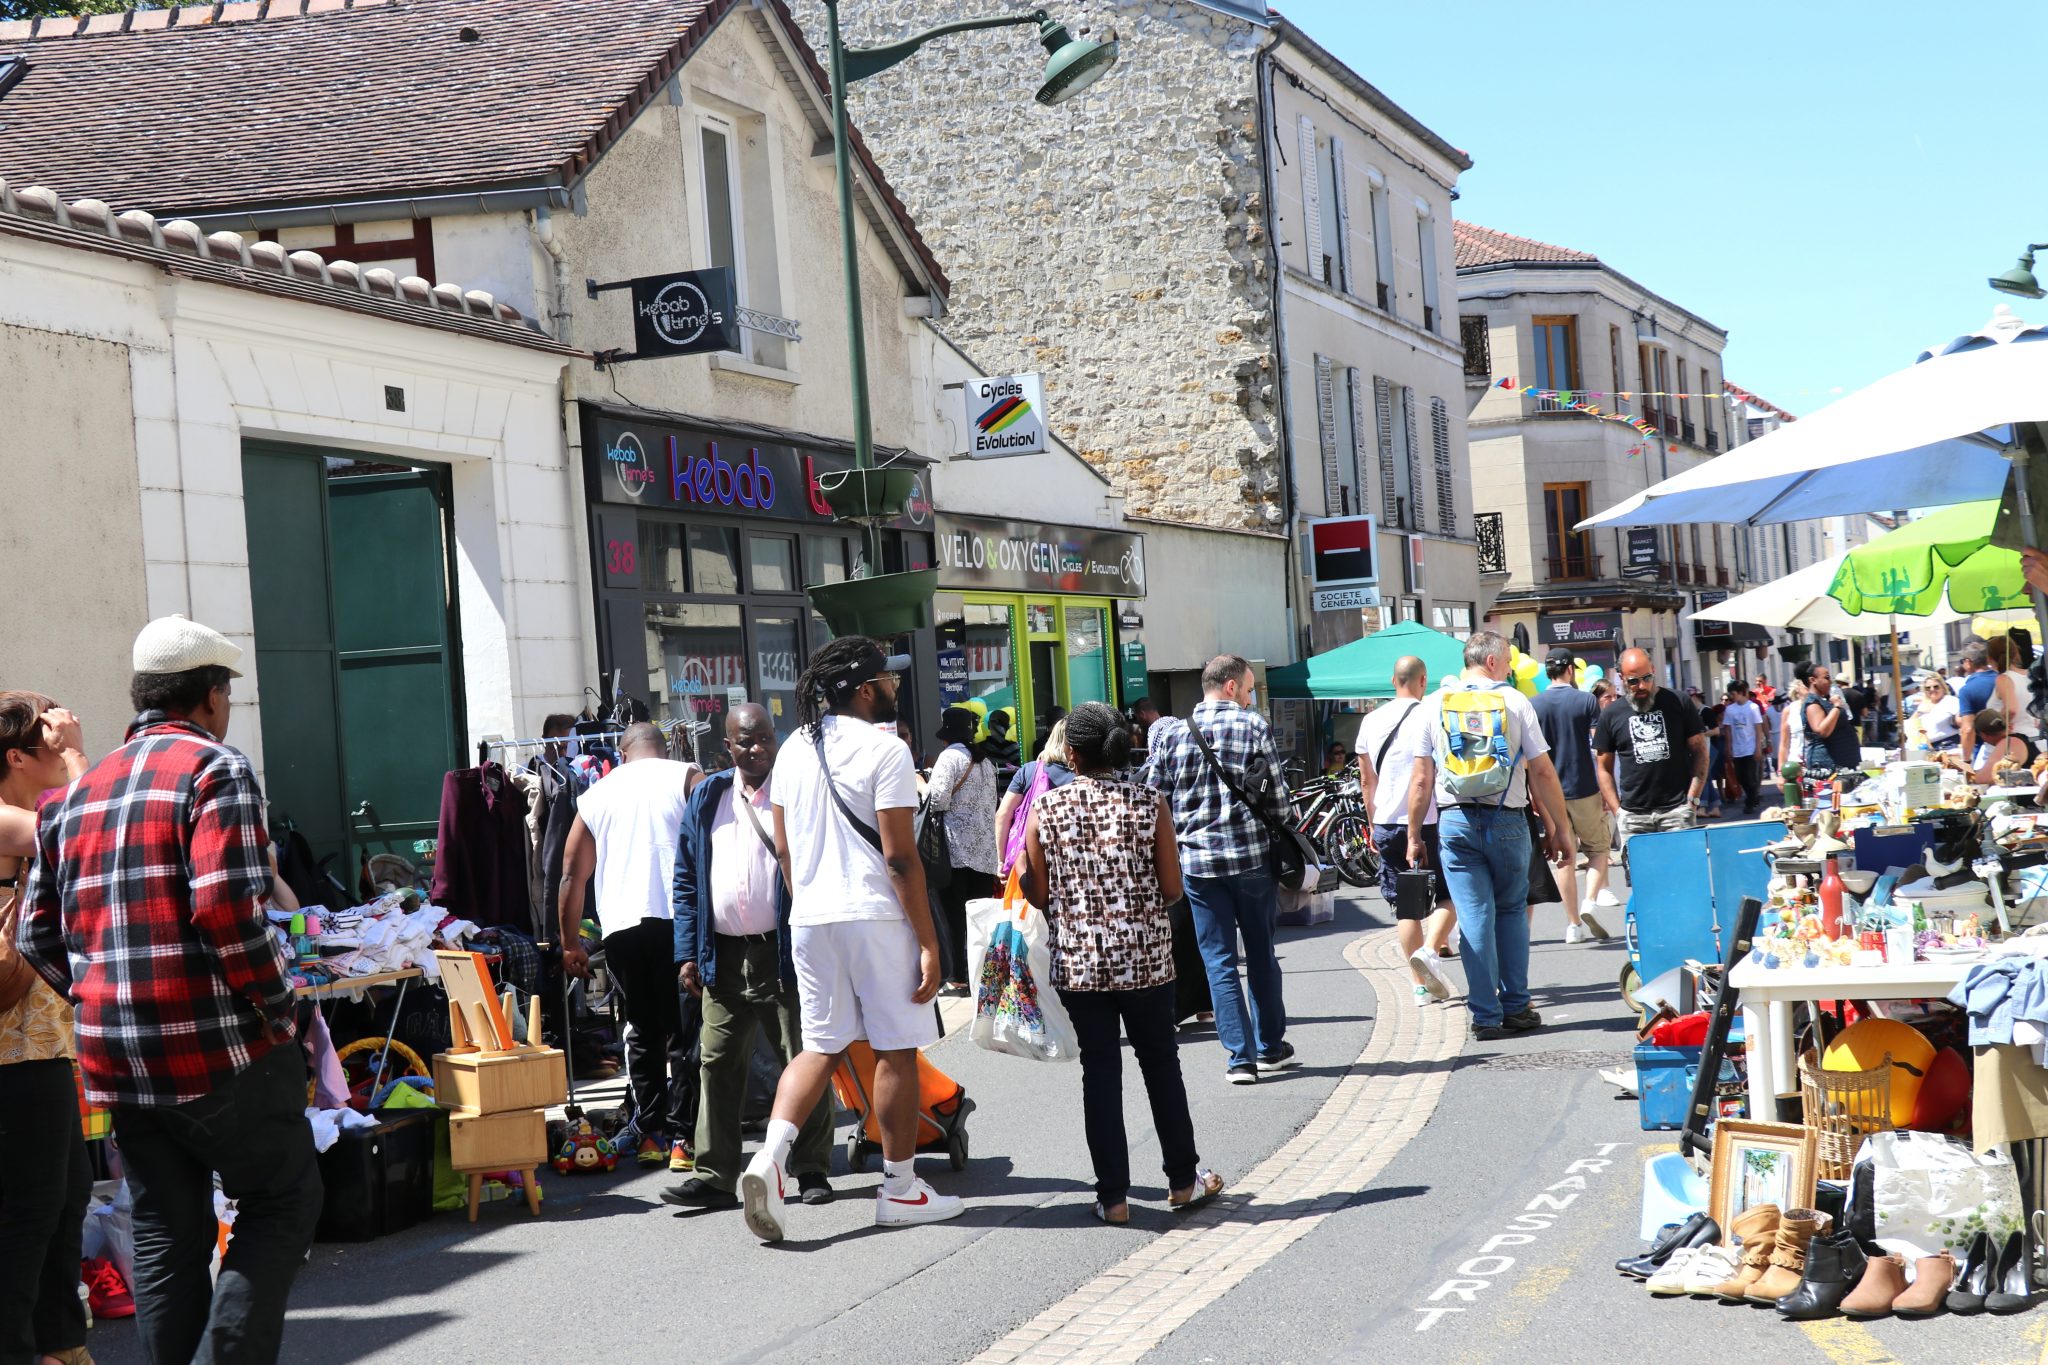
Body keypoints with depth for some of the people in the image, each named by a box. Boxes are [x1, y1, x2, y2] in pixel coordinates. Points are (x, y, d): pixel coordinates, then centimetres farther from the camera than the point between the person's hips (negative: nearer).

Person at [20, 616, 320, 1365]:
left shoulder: (77, 792, 14)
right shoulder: (215, 769, -7)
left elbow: (38, 935, 13)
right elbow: (226, 910, -19)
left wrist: (101, 1004, 17)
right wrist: (278, 1008, -9)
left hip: (117, 1060, 6)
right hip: (217, 1049, -6)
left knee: (165, 1234, 13)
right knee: (282, 1202, 8)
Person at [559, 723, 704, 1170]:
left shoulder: (597, 794, 18)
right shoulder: (687, 778, 7)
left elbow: (572, 874, 19)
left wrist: (570, 942, 24)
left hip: (620, 927, 3)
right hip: (677, 919, -3)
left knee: (643, 1032, 14)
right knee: (685, 1032, -1)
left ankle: (650, 1134, 16)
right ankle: (682, 1138, -6)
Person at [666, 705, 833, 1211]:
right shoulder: (707, 798, 11)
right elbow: (687, 880, 14)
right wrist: (689, 952, 6)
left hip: (784, 954, -4)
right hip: (723, 957, 4)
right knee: (717, 1066, 4)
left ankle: (811, 1170, 13)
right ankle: (715, 1176, 9)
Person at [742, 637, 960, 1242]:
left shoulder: (793, 750, 10)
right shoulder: (883, 749, -11)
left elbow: (784, 849, 13)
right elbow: (900, 857, -14)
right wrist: (928, 943, -11)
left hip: (809, 919, 6)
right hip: (875, 917, -6)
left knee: (820, 1046, 12)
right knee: (895, 1050, 4)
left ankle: (770, 1157, -8)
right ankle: (899, 1190, 11)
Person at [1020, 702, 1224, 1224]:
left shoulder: (1044, 809, -5)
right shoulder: (1149, 803, -6)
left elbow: (1038, 895, -3)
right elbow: (1172, 889, -4)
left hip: (1078, 960, 0)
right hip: (1145, 959, 0)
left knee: (1100, 1072, 7)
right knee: (1161, 1064, 15)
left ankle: (1113, 1195, 7)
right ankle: (1183, 1178, 26)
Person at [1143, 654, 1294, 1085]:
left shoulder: (1171, 731, 2)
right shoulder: (1256, 727, -3)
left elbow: (1154, 799, 3)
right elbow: (1276, 798, -2)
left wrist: (1174, 845, 15)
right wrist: (1276, 839, 15)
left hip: (1197, 861, 1)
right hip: (1252, 856, -1)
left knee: (1219, 961, 4)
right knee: (1261, 955, 14)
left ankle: (1241, 1057, 0)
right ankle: (1271, 1046, 23)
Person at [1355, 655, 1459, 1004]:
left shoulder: (1371, 721, 8)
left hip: (1387, 827, 4)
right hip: (1428, 822, -4)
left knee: (1405, 907, 9)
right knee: (1449, 895, 8)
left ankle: (1422, 985, 10)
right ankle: (1430, 950, -16)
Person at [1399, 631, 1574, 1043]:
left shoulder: (1434, 705, 4)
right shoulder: (1515, 702, -1)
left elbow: (1421, 780, 2)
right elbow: (1542, 773, -2)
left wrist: (1414, 836, 9)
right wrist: (1561, 830, 4)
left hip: (1455, 822, 1)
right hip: (1507, 821, -1)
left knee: (1475, 917, 2)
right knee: (1512, 911, 14)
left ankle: (1486, 1016, 1)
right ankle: (1515, 1007, 14)